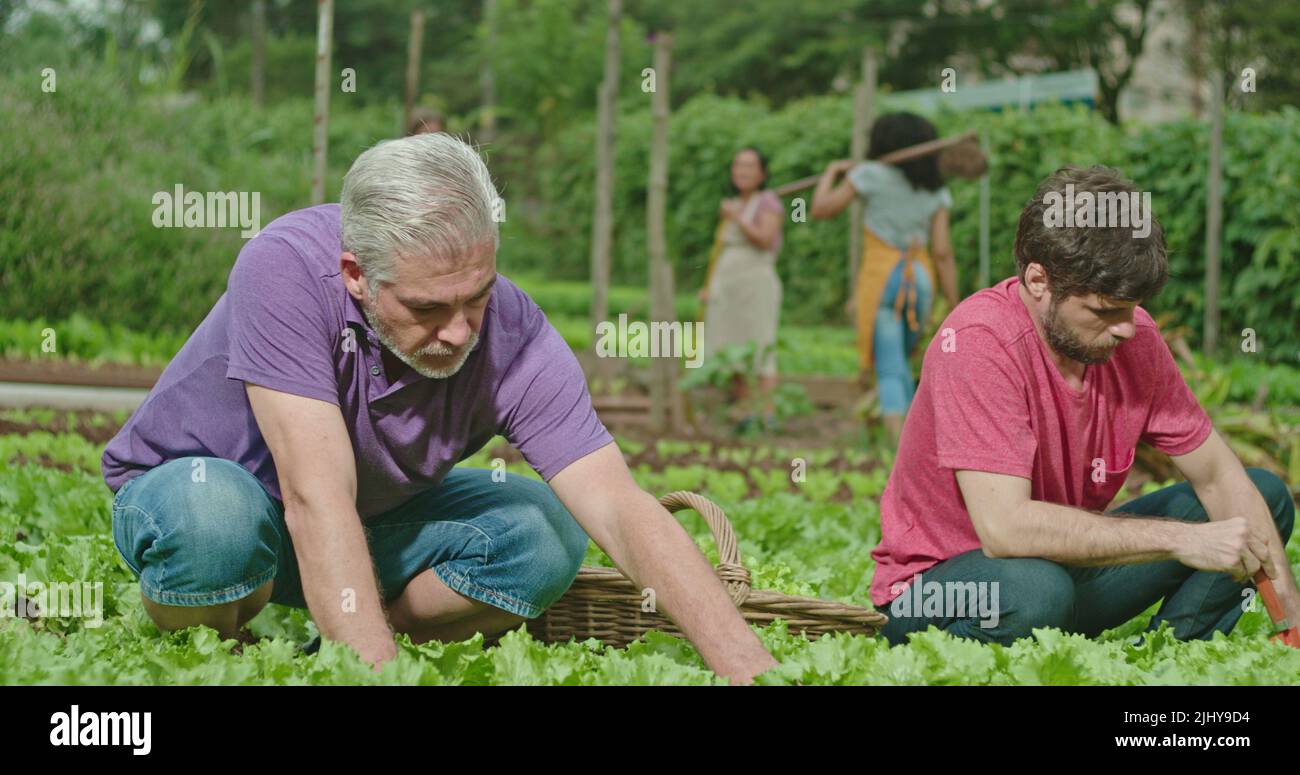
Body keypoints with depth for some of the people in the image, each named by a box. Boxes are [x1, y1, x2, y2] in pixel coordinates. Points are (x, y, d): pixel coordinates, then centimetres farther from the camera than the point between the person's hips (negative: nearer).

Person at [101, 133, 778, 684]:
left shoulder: (513, 337, -25)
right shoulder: (286, 269, -35)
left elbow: (620, 511, -31)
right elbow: (316, 499, -41)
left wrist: (749, 669, -44)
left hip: (371, 520, 4)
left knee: (544, 533, -20)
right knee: (212, 510, -39)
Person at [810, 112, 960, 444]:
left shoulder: (872, 174, -2)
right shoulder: (936, 191, 7)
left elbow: (821, 209, -3)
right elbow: (942, 252, -1)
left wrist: (831, 171, 15)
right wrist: (954, 310, 0)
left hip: (880, 279, -4)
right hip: (920, 280, 4)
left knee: (889, 372, -6)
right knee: (900, 362, 24)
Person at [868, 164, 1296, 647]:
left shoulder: (1133, 334, -6)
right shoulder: (980, 341, -26)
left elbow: (1217, 475, 2)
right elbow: (1004, 526, -35)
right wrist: (1177, 538, -31)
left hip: (1063, 562, 7)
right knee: (1036, 590, -41)